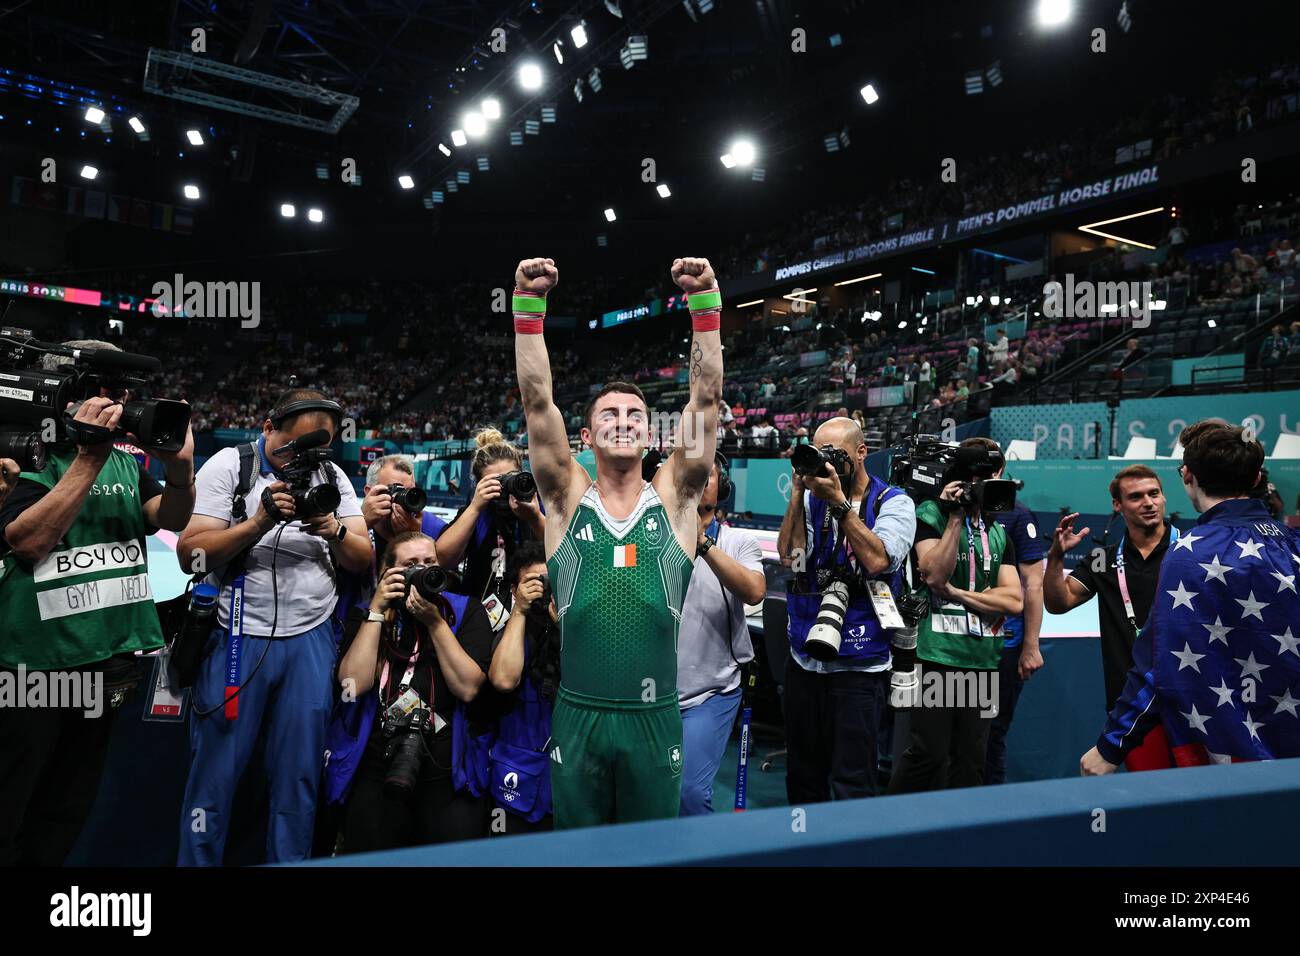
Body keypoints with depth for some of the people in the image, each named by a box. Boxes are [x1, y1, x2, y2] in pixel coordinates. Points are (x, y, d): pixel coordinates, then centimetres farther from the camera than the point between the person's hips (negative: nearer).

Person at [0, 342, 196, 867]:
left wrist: (181, 466, -26)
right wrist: (90, 457, -24)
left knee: (64, 821, 19)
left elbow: (172, 518, -6)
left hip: (111, 661, 5)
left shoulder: (128, 460, 9)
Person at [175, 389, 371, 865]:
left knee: (299, 774, 7)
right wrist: (259, 522, -21)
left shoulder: (333, 477, 8)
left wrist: (333, 531, -14)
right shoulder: (229, 466, -2)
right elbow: (190, 554, -9)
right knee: (216, 772, 4)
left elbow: (363, 560, 5)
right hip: (239, 638, -2)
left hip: (311, 641, 3)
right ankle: (197, 860, 23)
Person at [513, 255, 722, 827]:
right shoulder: (567, 499, 0)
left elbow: (706, 398, -8)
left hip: (655, 717, 0)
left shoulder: (673, 498, 1)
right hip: (579, 717, 0)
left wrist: (705, 304, -15)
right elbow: (537, 400, -8)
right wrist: (529, 307, -16)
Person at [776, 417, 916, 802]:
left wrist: (839, 501, -21)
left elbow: (877, 560, -20)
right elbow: (789, 555, -6)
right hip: (804, 658, 4)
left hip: (859, 665, -4)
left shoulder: (893, 503, -4)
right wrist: (798, 494, -11)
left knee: (852, 783, 0)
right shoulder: (813, 496, 7)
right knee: (802, 777, 17)